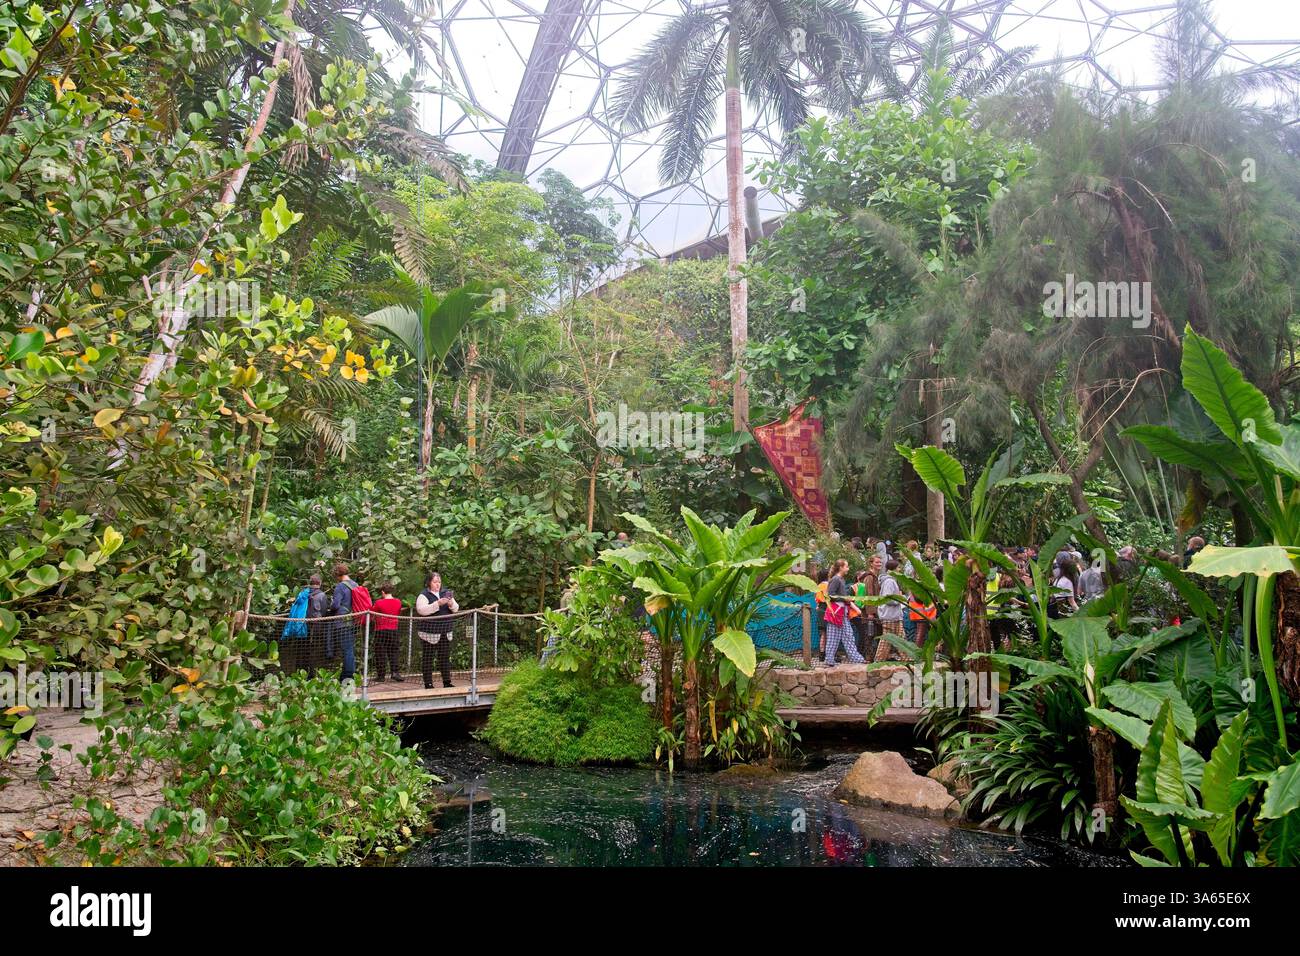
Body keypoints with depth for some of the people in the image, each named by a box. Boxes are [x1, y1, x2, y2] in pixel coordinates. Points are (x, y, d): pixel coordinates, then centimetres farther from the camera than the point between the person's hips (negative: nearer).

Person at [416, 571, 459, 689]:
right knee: (427, 658, 0)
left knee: (445, 657, 7)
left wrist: (451, 604, -10)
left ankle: (447, 682, 13)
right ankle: (428, 684, 5)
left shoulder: (445, 593, 14)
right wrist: (438, 604, -26)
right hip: (430, 632, -5)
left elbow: (456, 609, 13)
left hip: (445, 632, 5)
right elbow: (421, 610, -20)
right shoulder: (424, 595, -4)